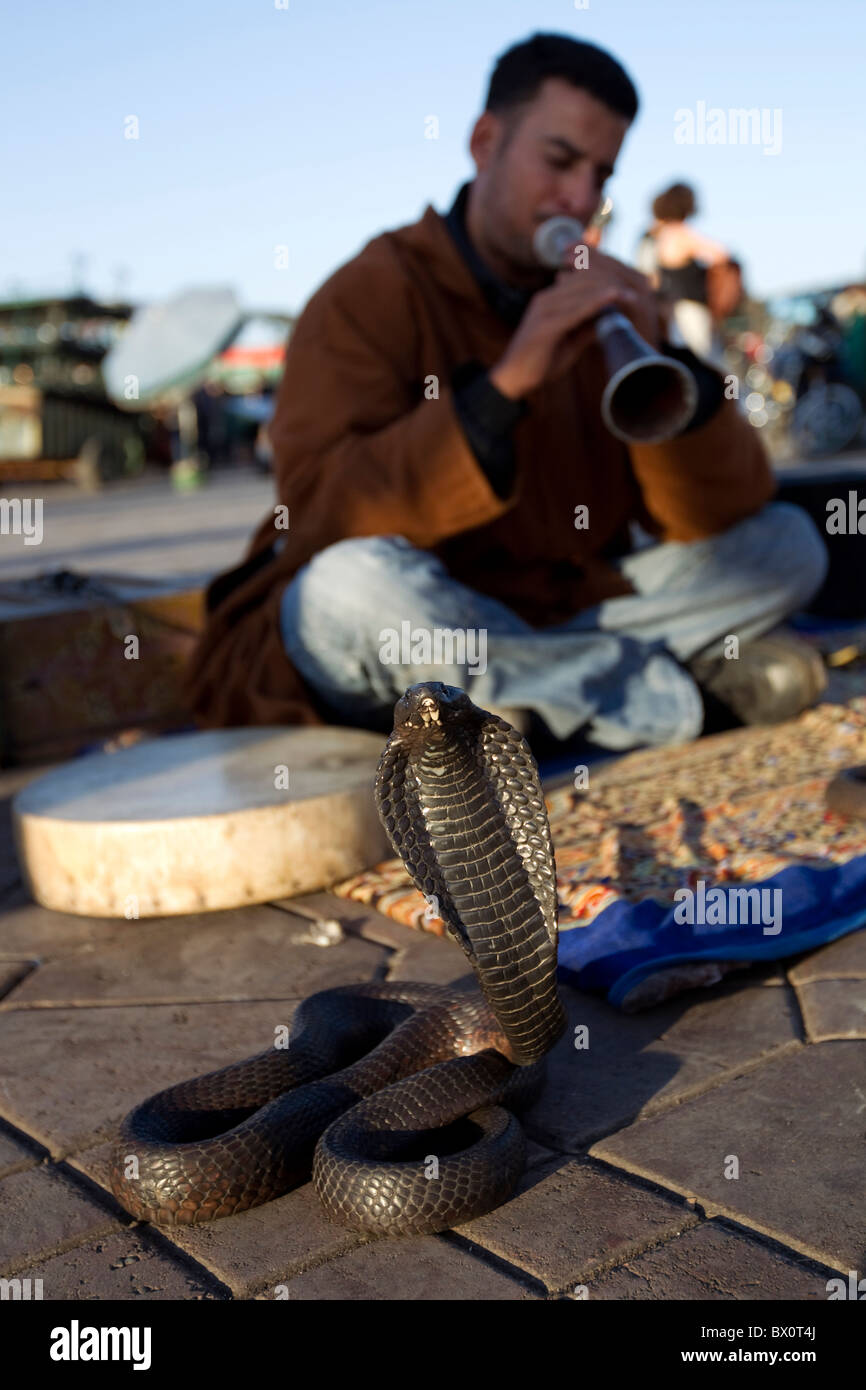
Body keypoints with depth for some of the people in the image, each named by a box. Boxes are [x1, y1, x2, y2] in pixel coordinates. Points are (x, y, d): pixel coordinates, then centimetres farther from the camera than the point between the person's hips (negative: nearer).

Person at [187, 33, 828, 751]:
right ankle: (660, 683, -18)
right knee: (356, 583, -39)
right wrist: (503, 387, -33)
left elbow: (718, 514, -4)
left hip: (560, 613, 5)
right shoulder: (372, 294, -11)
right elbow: (320, 520, -26)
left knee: (787, 542, -1)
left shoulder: (604, 305, 4)